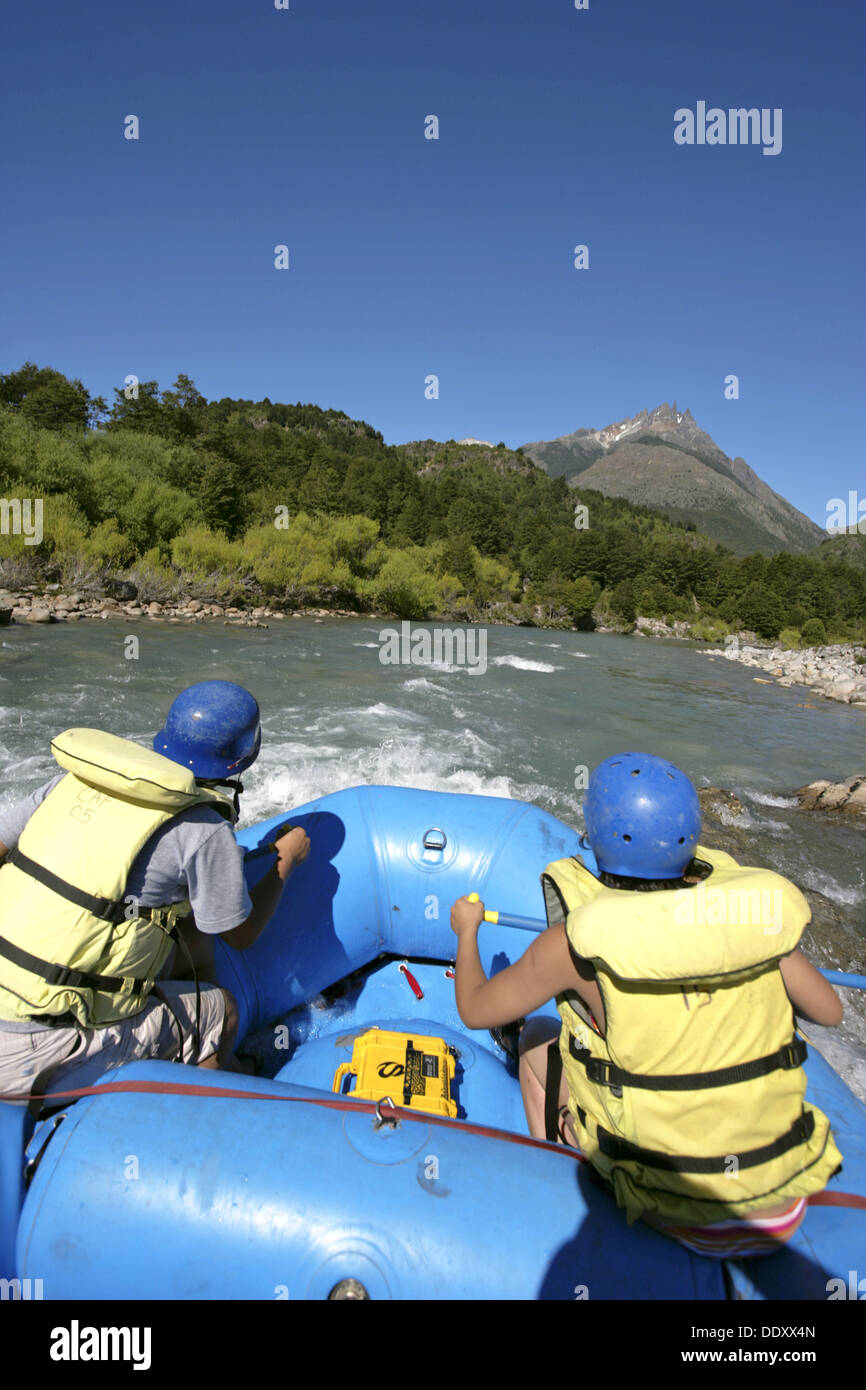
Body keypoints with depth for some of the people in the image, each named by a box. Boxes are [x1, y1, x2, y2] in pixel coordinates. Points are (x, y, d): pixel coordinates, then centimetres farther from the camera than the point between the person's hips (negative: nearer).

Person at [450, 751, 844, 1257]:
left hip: (668, 1194, -3)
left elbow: (475, 1010, -8)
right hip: (784, 1187, 4)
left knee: (538, 1036, 16)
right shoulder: (758, 910, -13)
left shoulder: (578, 943, -23)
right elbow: (829, 1010, 4)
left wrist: (467, 930, 10)